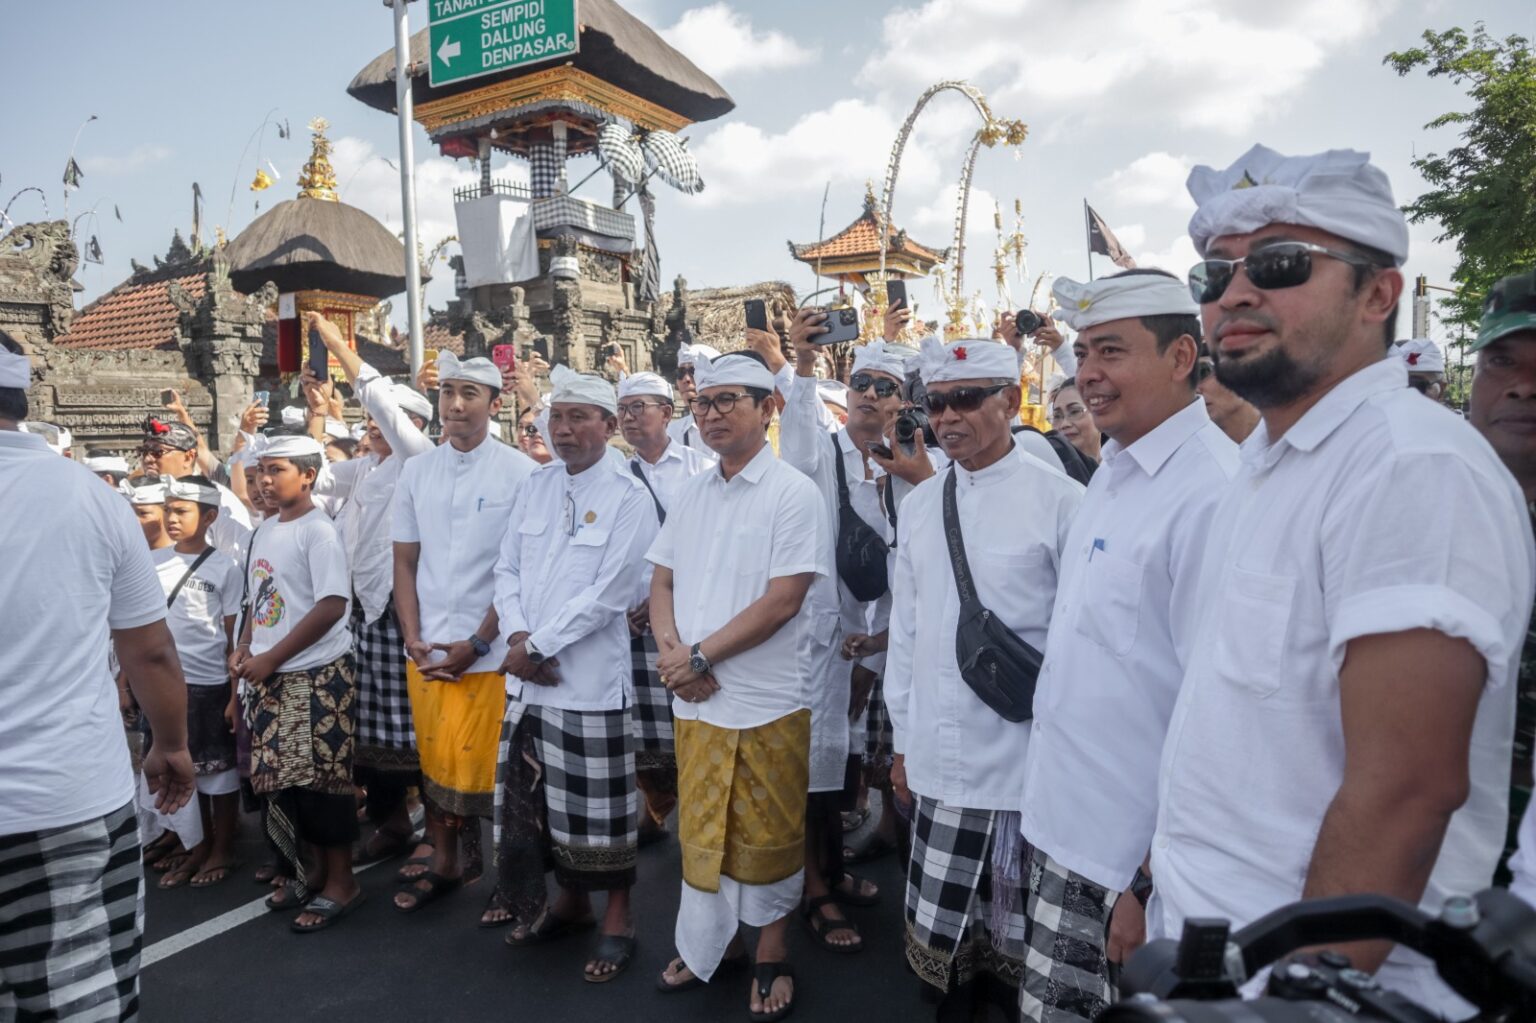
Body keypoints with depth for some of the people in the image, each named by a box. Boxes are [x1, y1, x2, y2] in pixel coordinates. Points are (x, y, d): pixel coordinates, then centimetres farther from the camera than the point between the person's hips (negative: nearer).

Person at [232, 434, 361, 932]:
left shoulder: (318, 531, -13)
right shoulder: (266, 529, 11)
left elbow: (332, 606, -20)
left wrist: (272, 657, -17)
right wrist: (245, 645, 4)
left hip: (317, 673, -8)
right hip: (271, 676, 8)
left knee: (321, 779, -2)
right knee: (280, 778, 12)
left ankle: (341, 882, 12)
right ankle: (313, 869, 29)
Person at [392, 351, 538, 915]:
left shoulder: (520, 473, -8)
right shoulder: (416, 471, 6)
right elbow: (405, 561, 9)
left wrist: (476, 645, -11)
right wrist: (413, 638, -1)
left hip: (488, 652, -4)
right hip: (425, 651, 4)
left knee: (491, 769, 3)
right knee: (433, 763, 15)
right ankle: (443, 864, 35)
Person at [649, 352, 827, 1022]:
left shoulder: (793, 494, -10)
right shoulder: (691, 495, 9)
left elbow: (783, 600, -17)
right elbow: (663, 582, 11)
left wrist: (699, 655, -15)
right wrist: (672, 650, -9)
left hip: (766, 706, -5)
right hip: (695, 701, 5)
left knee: (768, 838, 9)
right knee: (701, 832, 17)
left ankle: (772, 957, 30)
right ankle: (710, 946, 37)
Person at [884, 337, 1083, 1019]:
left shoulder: (1059, 499, -9)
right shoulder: (919, 505, 8)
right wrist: (903, 742, 14)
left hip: (1026, 765, -4)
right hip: (937, 765, 4)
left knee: (1021, 944, 10)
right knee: (938, 935, 12)